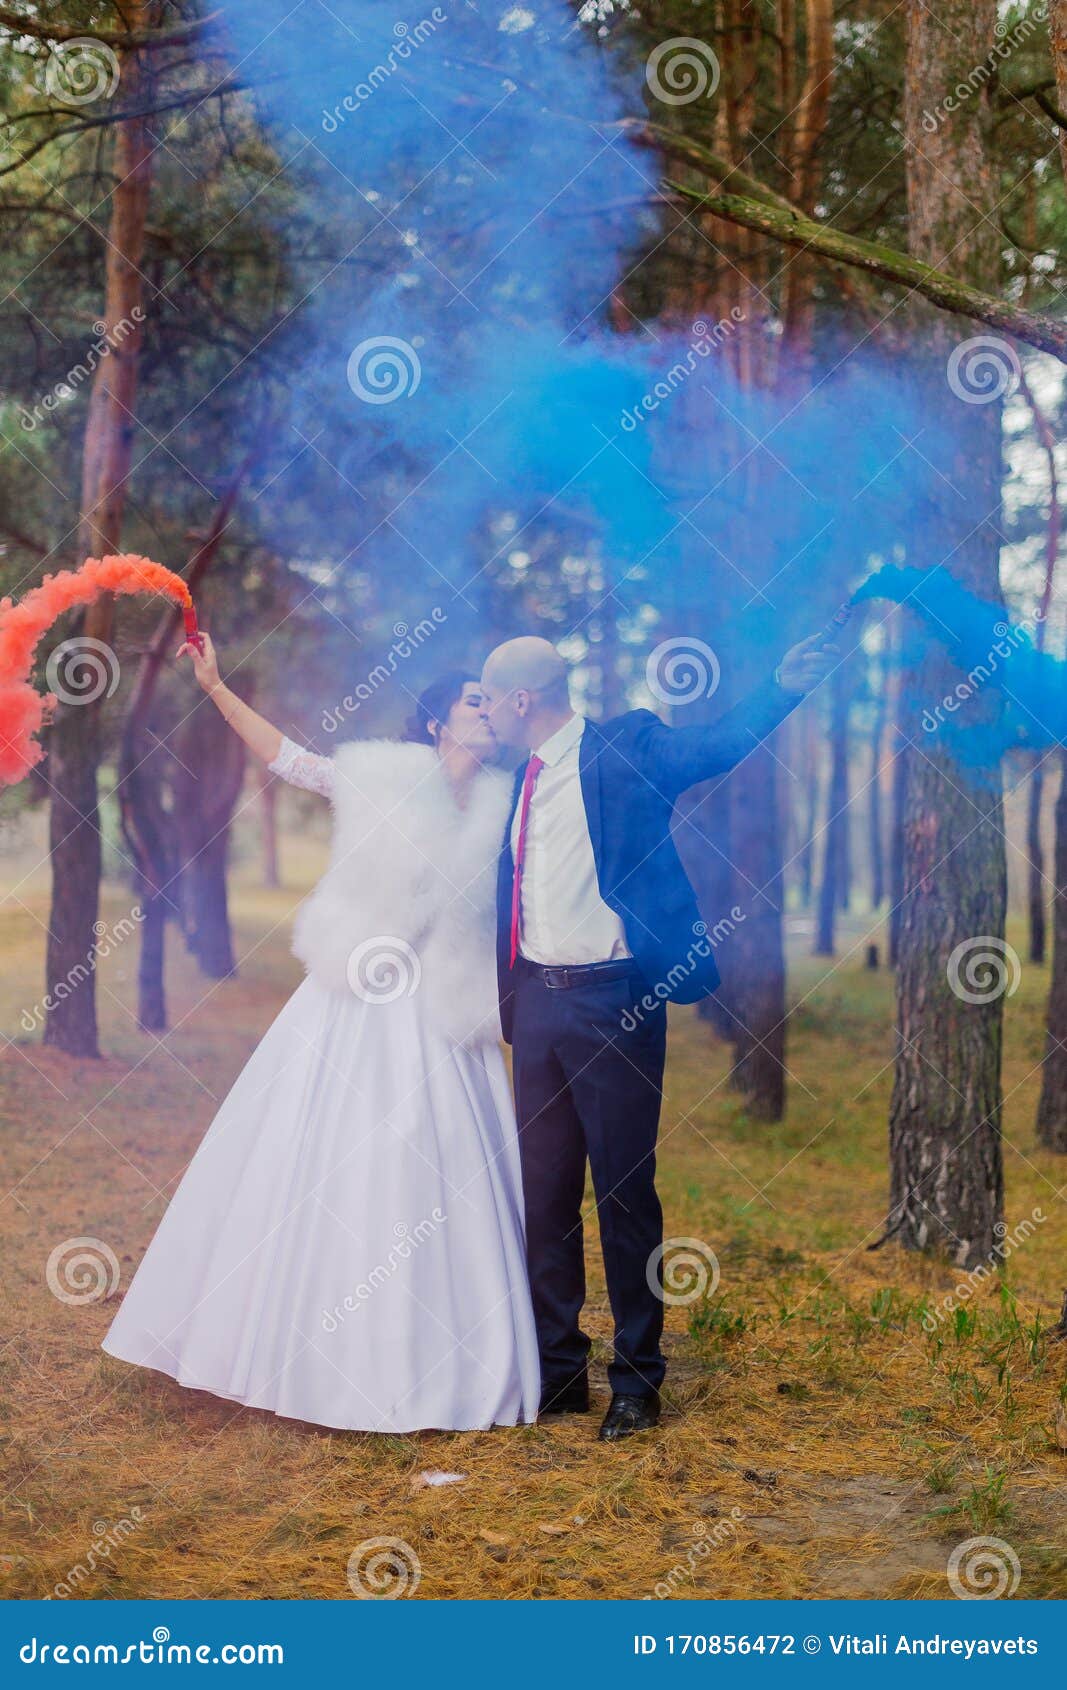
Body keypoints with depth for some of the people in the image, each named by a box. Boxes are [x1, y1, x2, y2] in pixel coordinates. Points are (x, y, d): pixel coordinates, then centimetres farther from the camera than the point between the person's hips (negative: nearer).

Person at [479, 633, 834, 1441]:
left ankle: (637, 1381, 14)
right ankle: (558, 1371, 23)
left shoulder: (627, 748, -6)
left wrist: (783, 689, -33)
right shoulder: (523, 778, 13)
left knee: (624, 1192, 1)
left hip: (613, 1001, -6)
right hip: (536, 1001, 7)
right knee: (544, 1192, 11)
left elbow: (716, 745, -18)